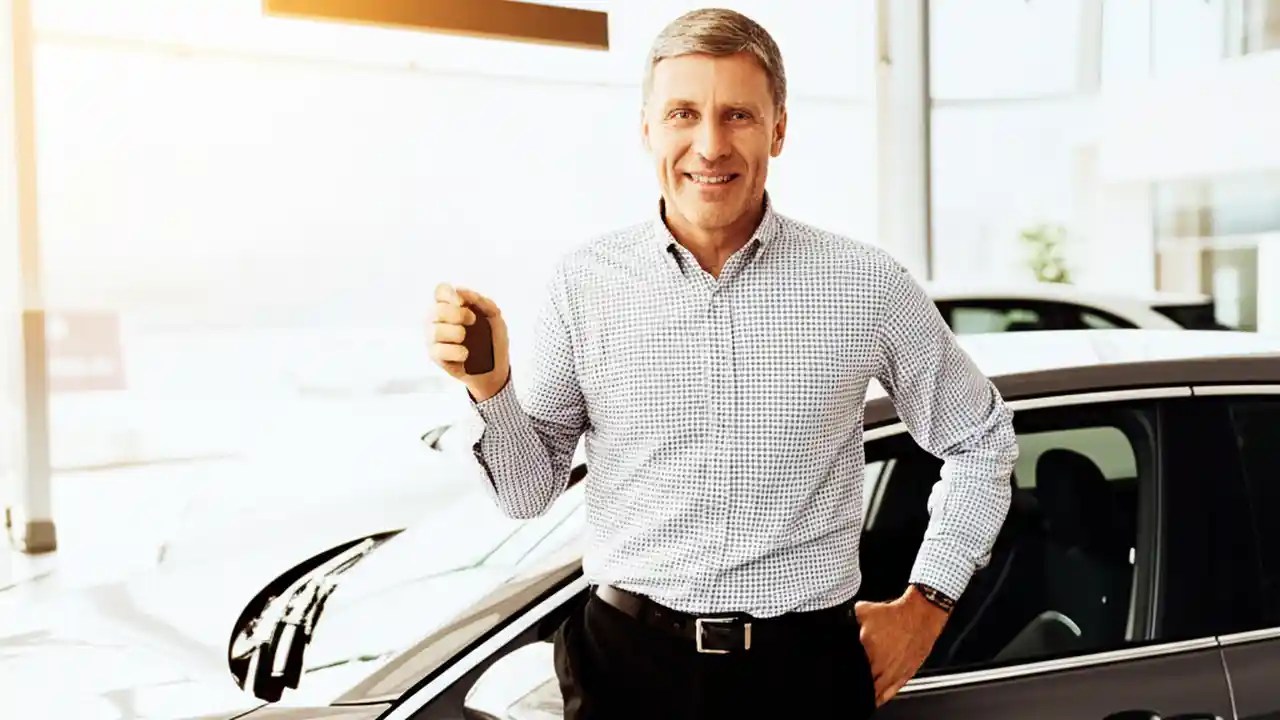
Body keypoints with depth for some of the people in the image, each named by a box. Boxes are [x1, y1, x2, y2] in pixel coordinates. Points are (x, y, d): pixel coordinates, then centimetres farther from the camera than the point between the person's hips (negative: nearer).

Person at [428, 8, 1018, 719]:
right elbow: (529, 491, 1)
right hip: (627, 662, 1)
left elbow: (981, 440, 8)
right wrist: (491, 387, -17)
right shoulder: (584, 282, -5)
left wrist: (926, 605, 4)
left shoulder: (867, 286, -6)